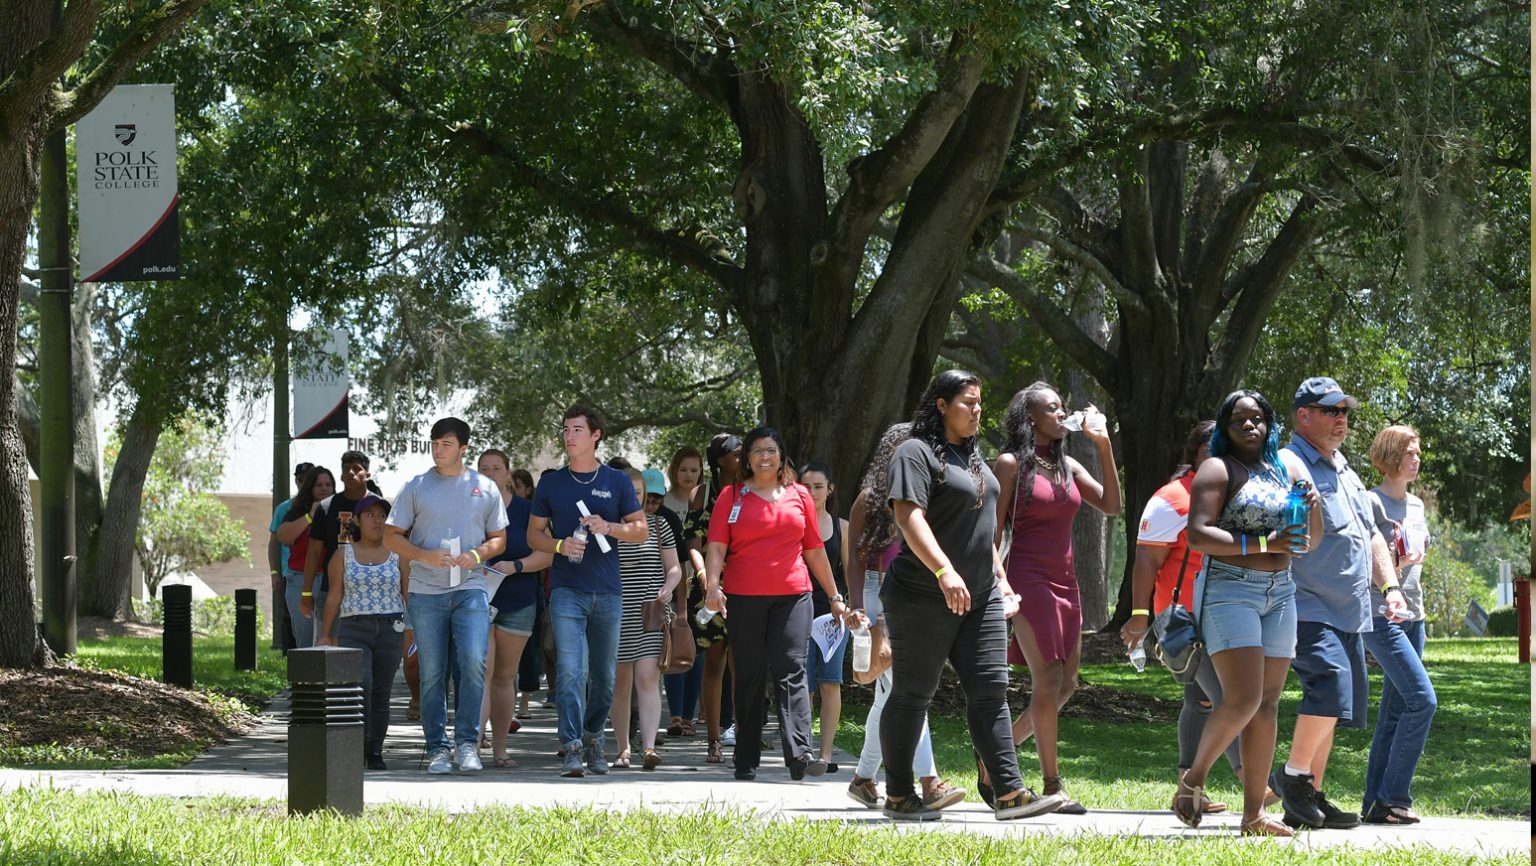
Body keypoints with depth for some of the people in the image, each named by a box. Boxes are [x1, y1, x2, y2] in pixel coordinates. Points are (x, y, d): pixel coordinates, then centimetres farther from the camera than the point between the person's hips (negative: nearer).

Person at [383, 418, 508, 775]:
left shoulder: (485, 488, 9)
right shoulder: (415, 487, 6)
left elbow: (499, 539, 15)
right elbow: (391, 537, 6)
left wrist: (478, 555, -7)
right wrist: (425, 555, -11)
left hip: (470, 589, 0)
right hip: (426, 591, 0)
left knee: (473, 663, -16)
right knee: (432, 674, 1)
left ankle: (467, 743, -7)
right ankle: (437, 748, 8)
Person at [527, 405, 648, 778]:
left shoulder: (617, 482, 7)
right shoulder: (551, 484, 7)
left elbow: (640, 530, 8)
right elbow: (533, 534, 11)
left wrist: (608, 527, -11)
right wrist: (560, 545, -10)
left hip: (608, 592, 1)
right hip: (567, 589, -1)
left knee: (604, 676, 8)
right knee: (570, 670, -14)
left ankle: (593, 738, 26)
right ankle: (572, 748, -18)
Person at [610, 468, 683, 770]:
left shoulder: (657, 525, 7)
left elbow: (674, 567, 12)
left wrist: (668, 588, -8)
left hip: (650, 612, -1)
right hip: (615, 613, 1)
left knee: (647, 677, -13)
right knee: (620, 683, 4)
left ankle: (649, 746, -21)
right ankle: (623, 749, 14)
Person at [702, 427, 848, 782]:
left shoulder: (799, 496, 13)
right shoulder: (732, 496, 8)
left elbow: (814, 550, 18)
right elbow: (717, 547, 0)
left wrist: (835, 596, 18)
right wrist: (712, 584, -16)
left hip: (792, 596, 1)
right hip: (744, 598, -1)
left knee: (792, 672, -10)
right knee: (748, 677, 3)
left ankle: (800, 753, -20)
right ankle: (746, 762, 7)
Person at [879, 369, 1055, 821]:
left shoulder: (974, 458, 19)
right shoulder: (917, 453, -9)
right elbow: (909, 517, -21)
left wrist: (1001, 579, 22)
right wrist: (944, 571, -32)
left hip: (980, 598, 8)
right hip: (923, 598, -8)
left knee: (990, 690, -1)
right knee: (912, 695, 0)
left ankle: (1008, 792, -5)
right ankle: (898, 796, 7)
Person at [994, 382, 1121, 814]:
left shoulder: (1067, 465, 16)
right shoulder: (1011, 463, -2)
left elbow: (1111, 505, 8)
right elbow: (994, 531, -4)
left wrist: (1104, 445, 3)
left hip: (1065, 583, 7)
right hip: (1028, 579, -7)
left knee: (1065, 685, 6)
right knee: (1049, 679, -12)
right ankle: (1052, 785, -9)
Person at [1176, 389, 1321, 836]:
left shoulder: (1285, 466, 15)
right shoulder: (1218, 469, -3)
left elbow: (1312, 539, 19)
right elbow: (1197, 535, -15)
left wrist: (1312, 506, -3)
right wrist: (1263, 544, -19)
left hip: (1279, 593, 6)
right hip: (1229, 590, -6)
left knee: (1267, 704, 3)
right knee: (1244, 698, -18)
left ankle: (1254, 814, 4)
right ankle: (1194, 778, 3)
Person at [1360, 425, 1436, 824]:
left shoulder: (1416, 505, 16)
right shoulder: (1373, 502, -8)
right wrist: (1396, 563, -22)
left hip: (1412, 616, 8)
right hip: (1381, 616, -8)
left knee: (1395, 711, 6)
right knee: (1422, 699, -17)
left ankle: (1375, 803, 7)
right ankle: (1393, 797, -12)